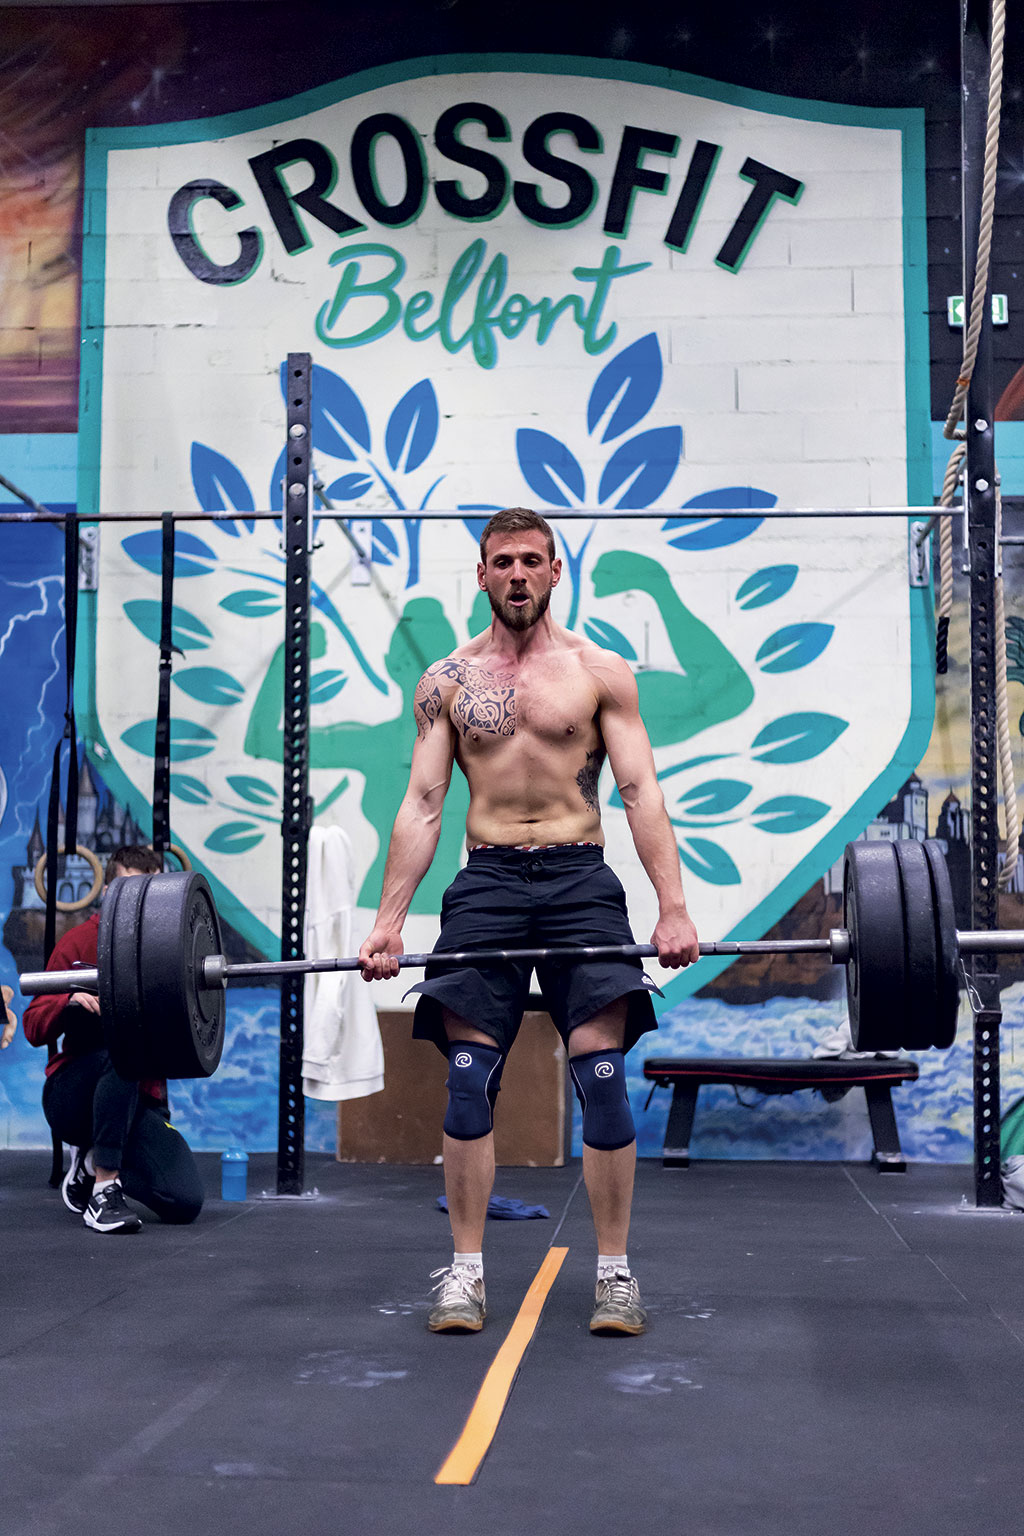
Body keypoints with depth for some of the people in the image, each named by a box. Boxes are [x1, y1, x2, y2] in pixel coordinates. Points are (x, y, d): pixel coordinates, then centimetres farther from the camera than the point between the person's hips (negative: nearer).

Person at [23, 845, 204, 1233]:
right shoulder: (79, 943, 0)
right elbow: (34, 1029, -4)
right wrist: (71, 1001, -25)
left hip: (140, 1102, 3)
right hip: (73, 1096, -3)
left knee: (185, 1202, -18)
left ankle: (90, 1163, 9)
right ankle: (104, 1189, -29)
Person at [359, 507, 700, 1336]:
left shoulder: (599, 669, 5)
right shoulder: (447, 679, 10)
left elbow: (641, 791, -1)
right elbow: (422, 804, 7)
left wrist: (674, 906, -12)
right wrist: (388, 918, -2)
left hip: (580, 880, -1)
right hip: (487, 883, 1)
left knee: (603, 1076, -7)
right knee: (468, 1081, -3)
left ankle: (616, 1271, 5)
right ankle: (465, 1270, 7)